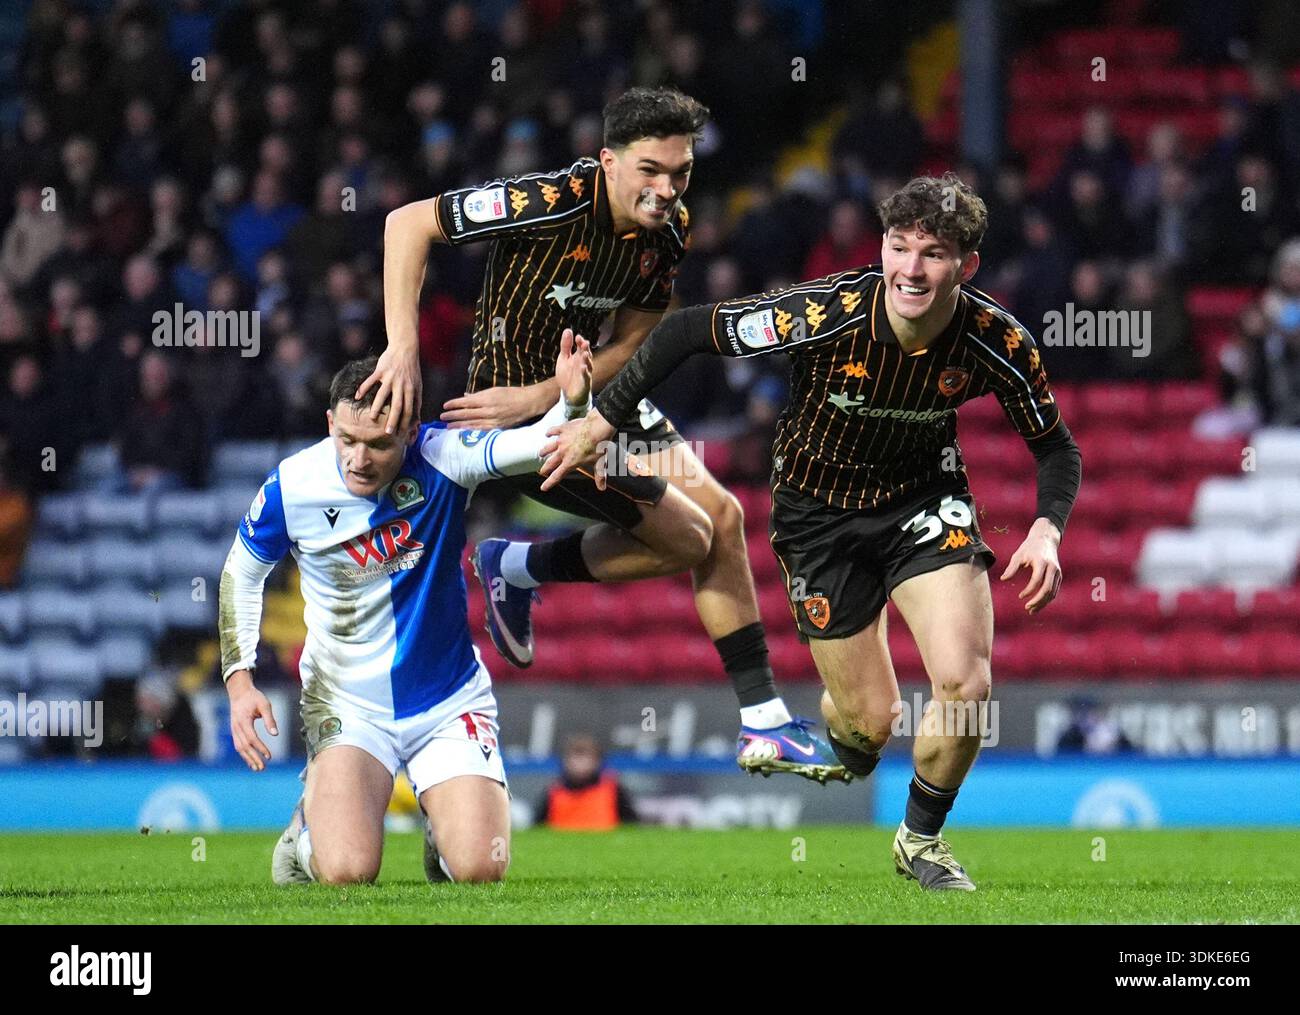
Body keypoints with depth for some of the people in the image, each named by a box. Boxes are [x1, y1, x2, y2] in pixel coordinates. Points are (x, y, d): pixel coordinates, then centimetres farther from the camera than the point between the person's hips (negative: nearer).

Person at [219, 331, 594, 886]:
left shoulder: (440, 456, -16)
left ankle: (442, 817, 24)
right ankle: (312, 824, 16)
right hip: (346, 707, -1)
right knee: (347, 870, -22)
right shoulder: (290, 488, -14)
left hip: (449, 701, 1)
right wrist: (239, 682, -5)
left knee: (480, 868, -14)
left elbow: (530, 445, -30)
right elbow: (240, 575, 4)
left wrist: (572, 402, -52)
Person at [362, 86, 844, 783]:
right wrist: (402, 348, -33)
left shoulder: (667, 229, -7)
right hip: (515, 401, -8)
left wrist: (536, 396, -21)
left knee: (721, 514, 5)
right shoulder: (554, 202, -28)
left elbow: (630, 345, -4)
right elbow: (408, 223, -24)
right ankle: (514, 568, 15)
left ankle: (763, 723, 16)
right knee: (686, 539, -6)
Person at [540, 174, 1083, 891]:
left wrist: (1046, 531, -23)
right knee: (870, 719, -1)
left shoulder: (997, 342, -22)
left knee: (965, 682, -18)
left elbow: (1054, 446, -5)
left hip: (923, 501, 2)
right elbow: (688, 331, -20)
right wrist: (601, 422, -16)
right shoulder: (826, 314, -30)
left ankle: (921, 837, 12)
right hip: (818, 512, -2)